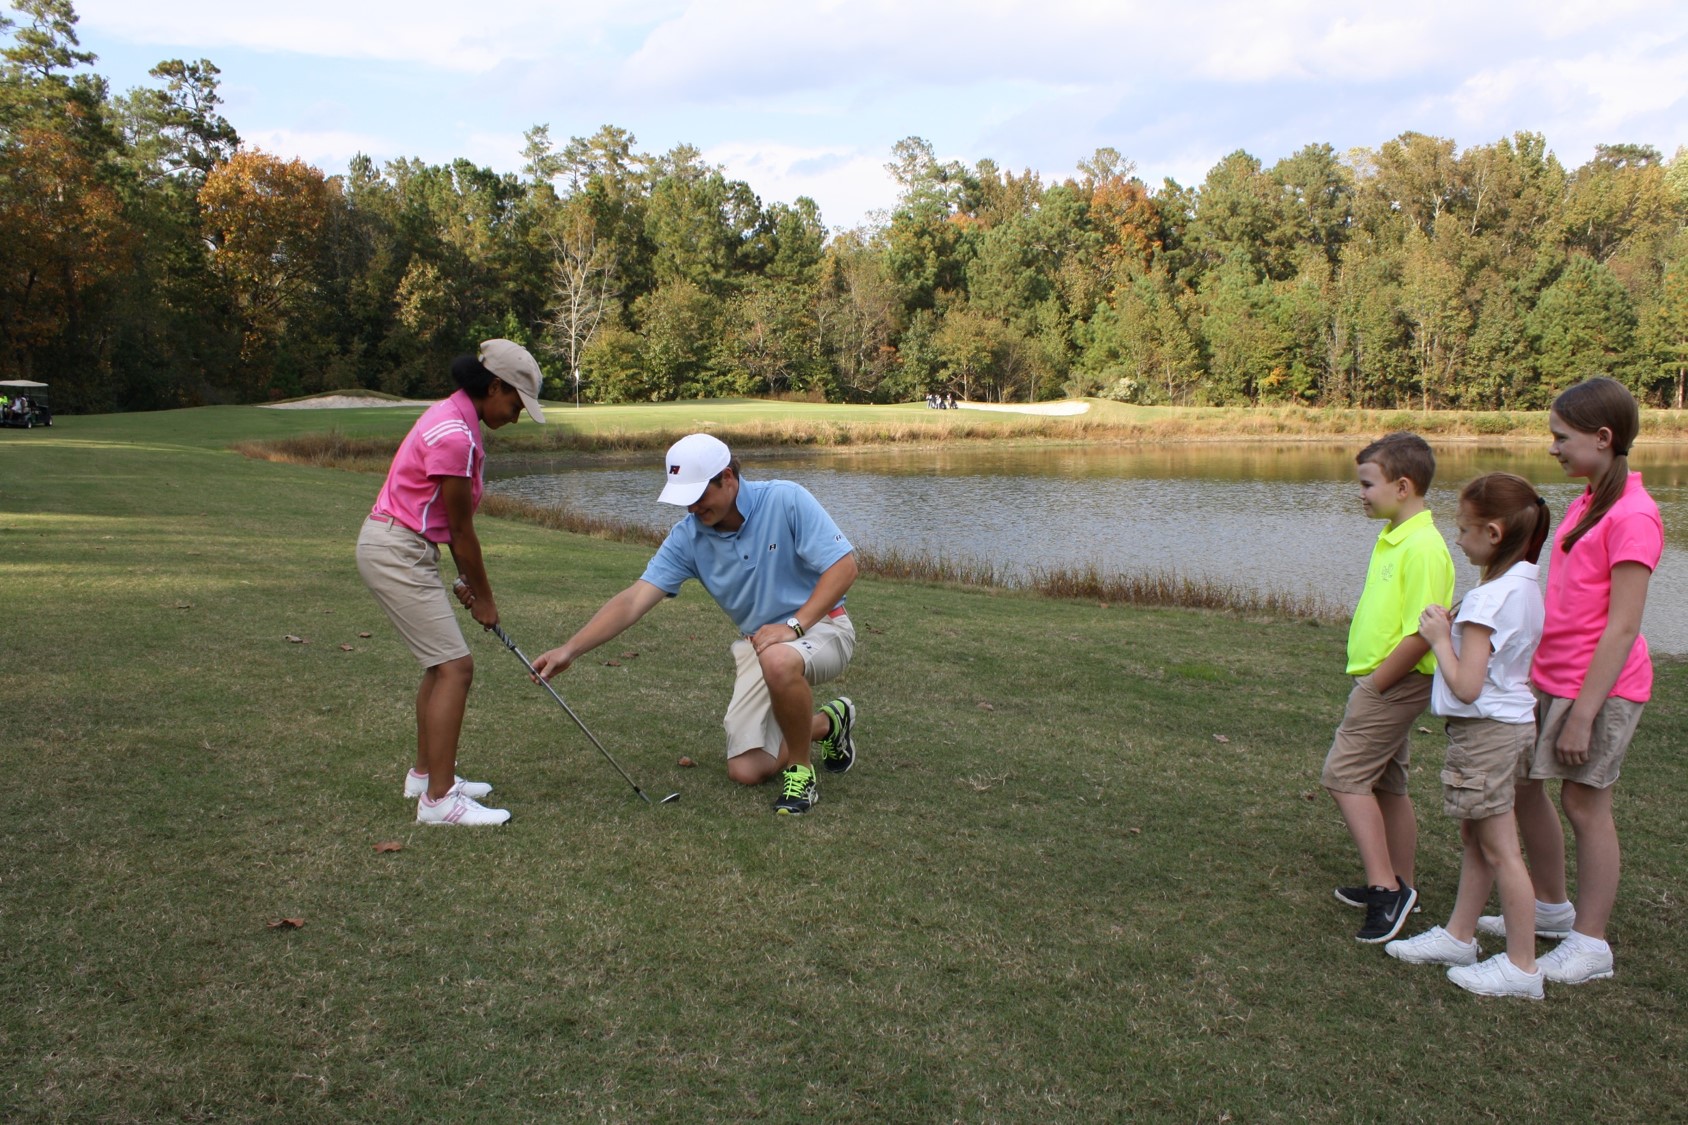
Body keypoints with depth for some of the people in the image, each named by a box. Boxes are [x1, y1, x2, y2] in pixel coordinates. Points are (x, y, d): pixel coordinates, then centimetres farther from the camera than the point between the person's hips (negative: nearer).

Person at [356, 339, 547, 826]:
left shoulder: (459, 419, 9)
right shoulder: (454, 436, -22)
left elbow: (454, 523, 12)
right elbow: (462, 530, -13)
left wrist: (466, 579, 10)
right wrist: (484, 598, -2)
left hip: (403, 549, 10)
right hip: (396, 553, -10)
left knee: (443, 663, 17)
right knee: (455, 667, -11)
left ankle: (425, 774, 29)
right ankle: (438, 799, -7)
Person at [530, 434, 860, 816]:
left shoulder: (786, 500, -19)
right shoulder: (687, 537, -7)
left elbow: (843, 566, -21)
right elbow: (634, 600, -12)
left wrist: (794, 625, -30)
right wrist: (569, 649, -21)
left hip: (820, 626, -5)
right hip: (755, 643, 5)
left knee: (779, 661, -42)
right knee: (746, 770, -5)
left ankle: (801, 769, -15)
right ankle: (827, 723, 23)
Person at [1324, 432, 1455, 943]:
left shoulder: (1422, 546, -21)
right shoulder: (1393, 537, 10)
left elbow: (1420, 634, -25)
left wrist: (1374, 685, -17)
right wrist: (1369, 684, 13)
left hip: (1396, 683, -10)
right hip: (1386, 683, 10)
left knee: (1345, 775, -7)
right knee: (1386, 785, 16)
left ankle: (1387, 887, -3)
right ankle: (1397, 887, 27)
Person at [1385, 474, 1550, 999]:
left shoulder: (1489, 599, -24)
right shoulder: (1527, 588, 5)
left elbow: (1466, 687, -25)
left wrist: (1440, 638, -12)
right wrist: (1456, 632, 4)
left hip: (1485, 731, -10)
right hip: (1511, 722, 10)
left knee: (1499, 850, 1)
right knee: (1475, 840, 19)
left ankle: (1521, 966, 12)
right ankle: (1458, 936, 32)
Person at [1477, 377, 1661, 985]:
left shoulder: (1632, 516, -17)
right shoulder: (1588, 502, 10)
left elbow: (1622, 628, -20)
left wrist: (1583, 713, -21)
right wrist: (1534, 674, 16)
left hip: (1599, 685, -9)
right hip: (1549, 677, 9)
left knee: (1584, 803, 0)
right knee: (1522, 787, 15)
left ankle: (1589, 945, 14)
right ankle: (1552, 907, 33)